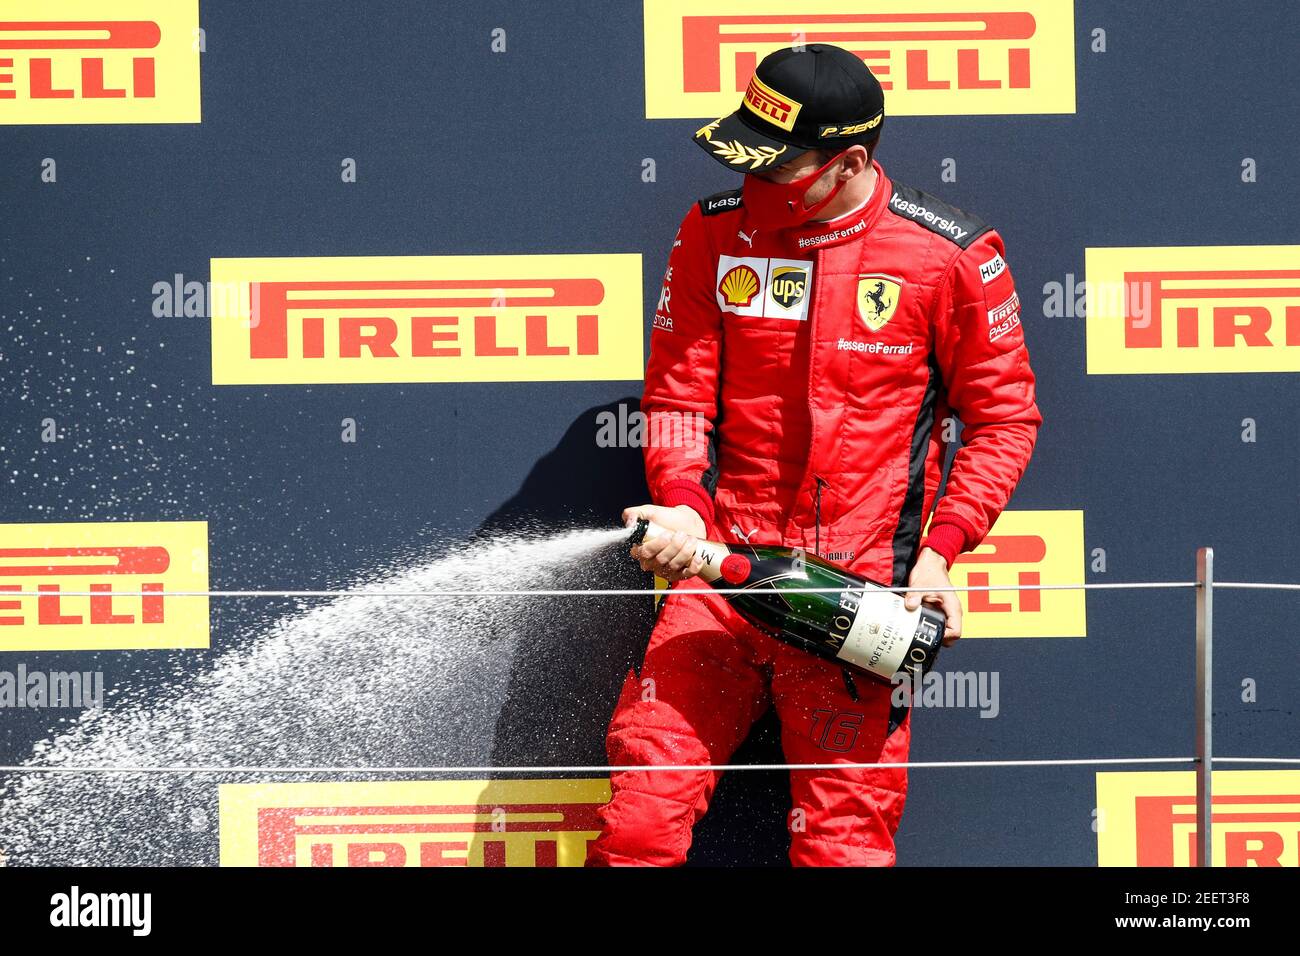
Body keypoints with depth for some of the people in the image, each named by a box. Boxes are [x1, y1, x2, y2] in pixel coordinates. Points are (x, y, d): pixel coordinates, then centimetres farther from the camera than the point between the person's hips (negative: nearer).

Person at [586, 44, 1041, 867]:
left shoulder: (949, 256, -3)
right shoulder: (716, 232, 4)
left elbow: (1003, 416, 4)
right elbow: (679, 391, 9)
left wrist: (941, 550, -7)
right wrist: (683, 504, -9)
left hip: (863, 584, -2)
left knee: (843, 841, -4)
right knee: (640, 820, -7)